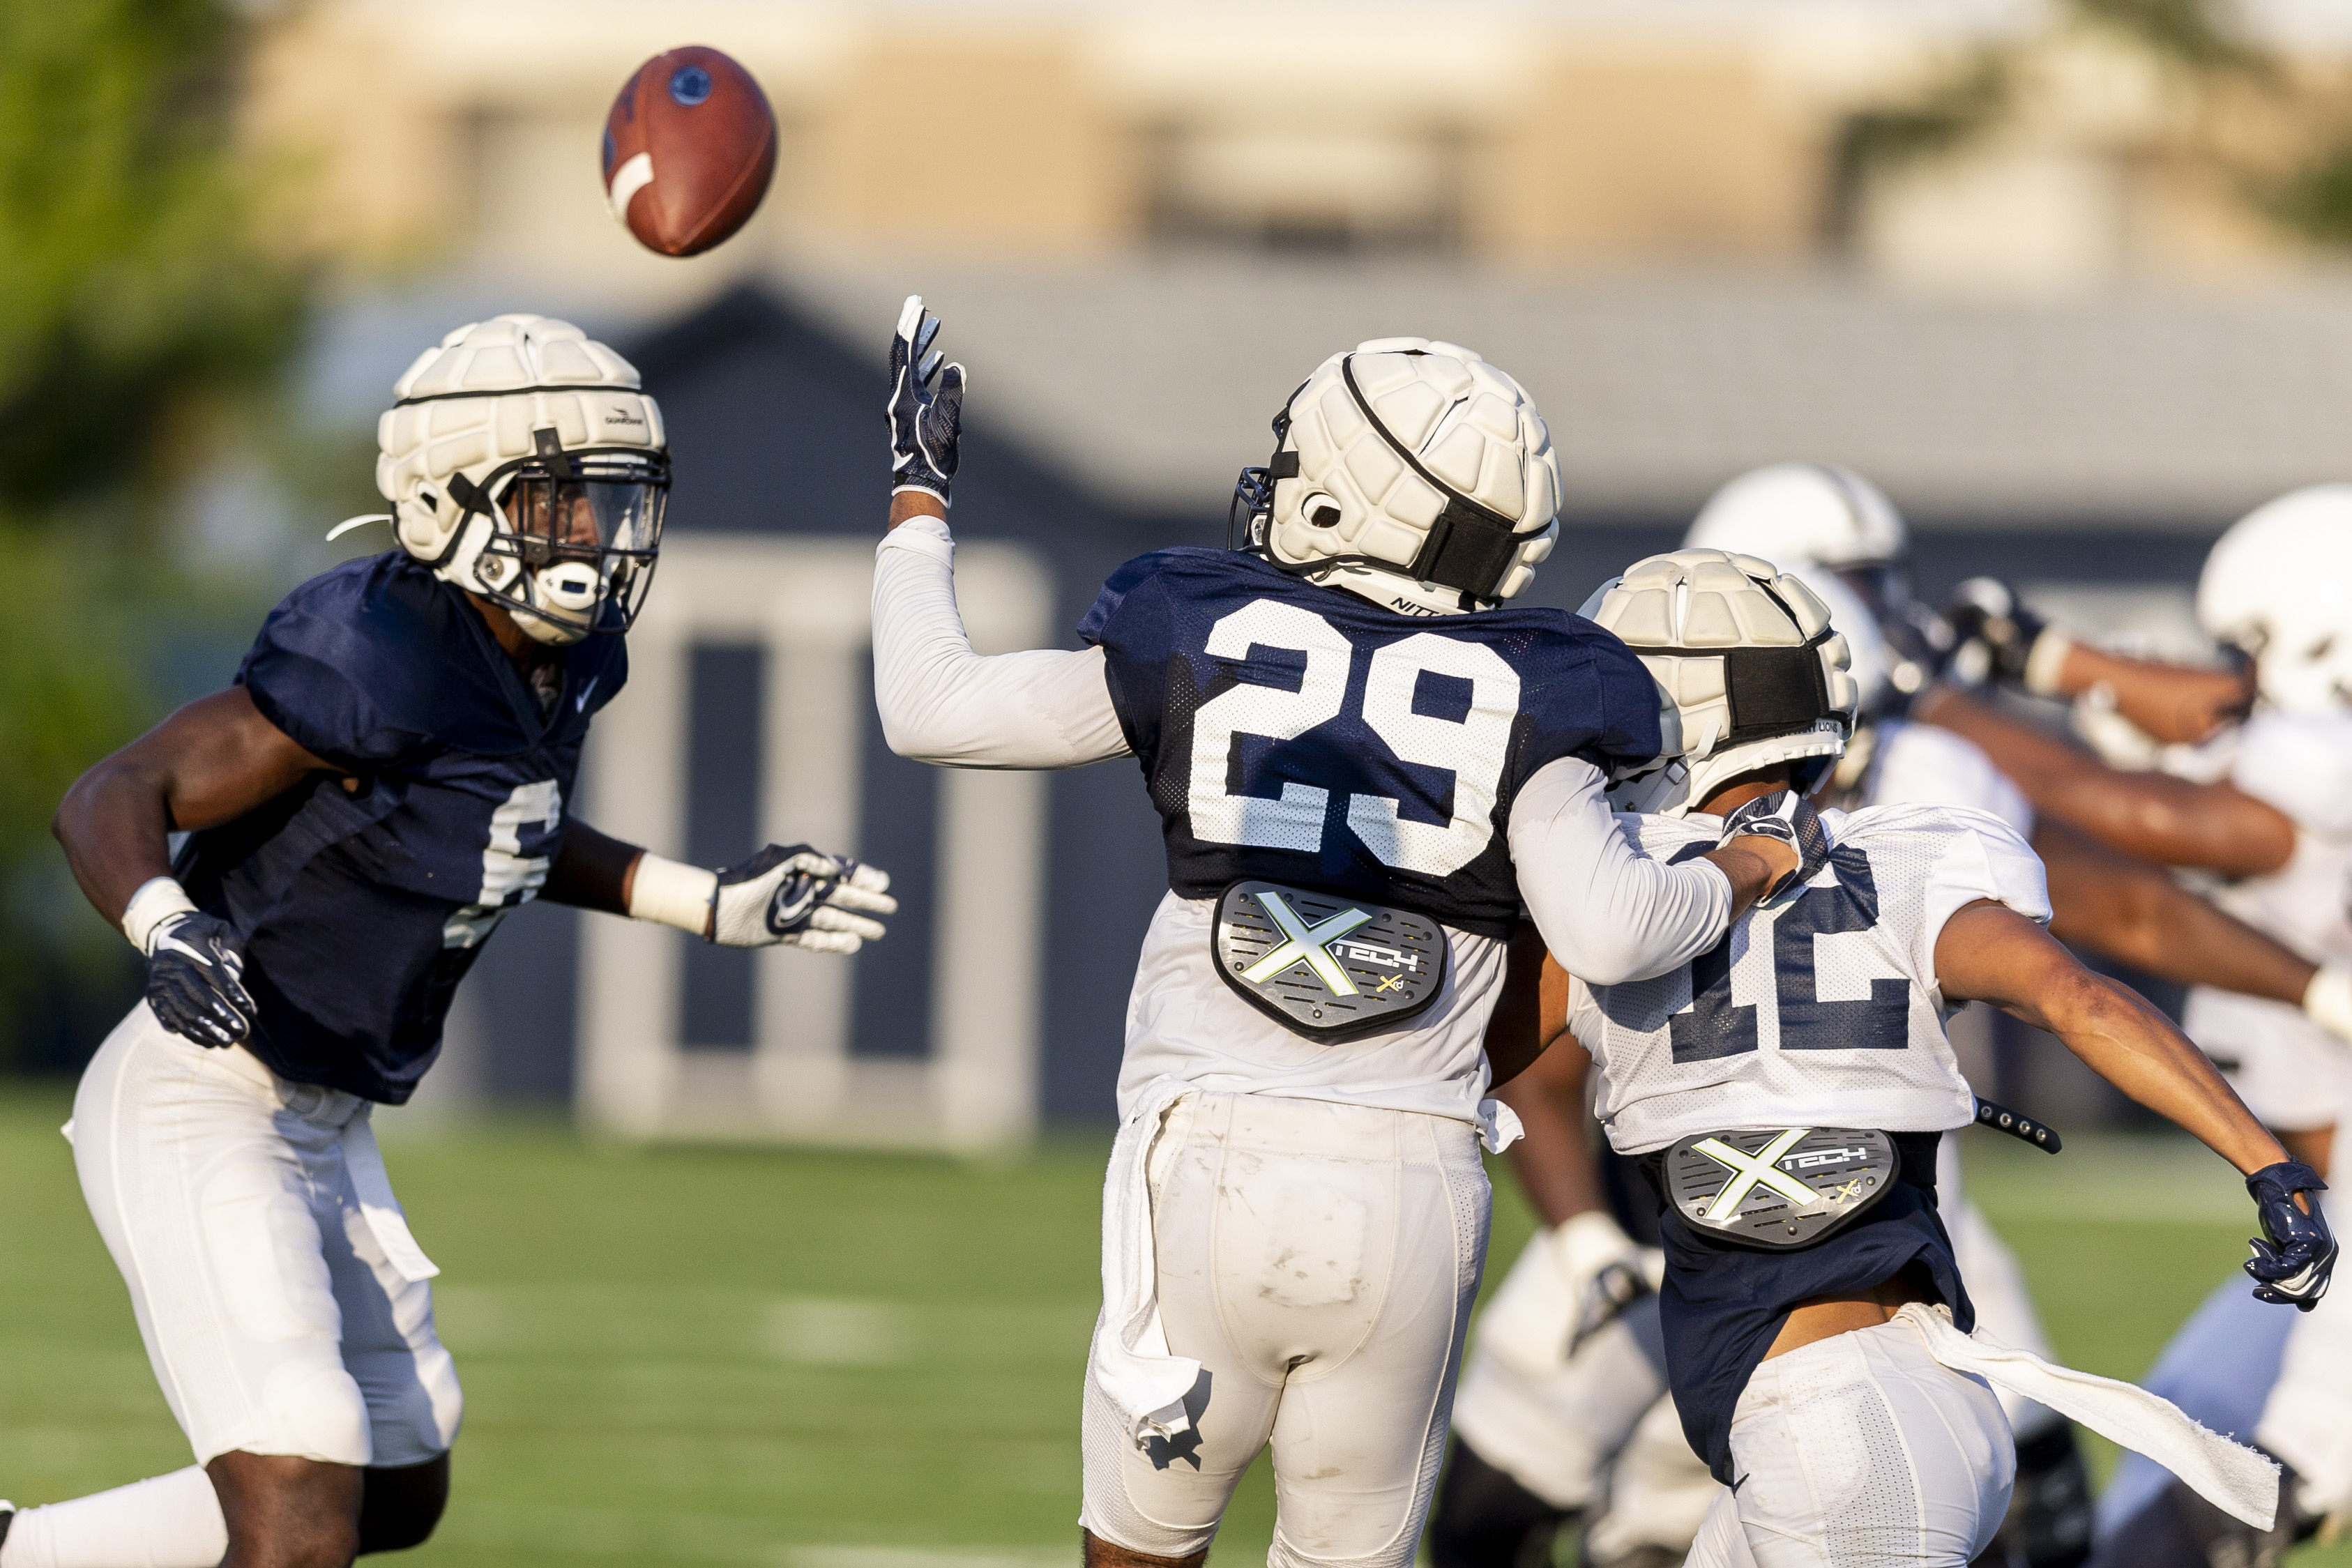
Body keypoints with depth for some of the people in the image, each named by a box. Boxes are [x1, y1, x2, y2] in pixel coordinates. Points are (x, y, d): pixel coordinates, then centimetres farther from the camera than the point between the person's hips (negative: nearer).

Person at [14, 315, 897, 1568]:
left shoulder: (561, 662, 1)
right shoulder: (378, 666, -26)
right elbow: (112, 800, -26)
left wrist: (714, 905, 16)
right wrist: (169, 935, -45)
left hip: (315, 1127, 10)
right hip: (199, 1115, -10)